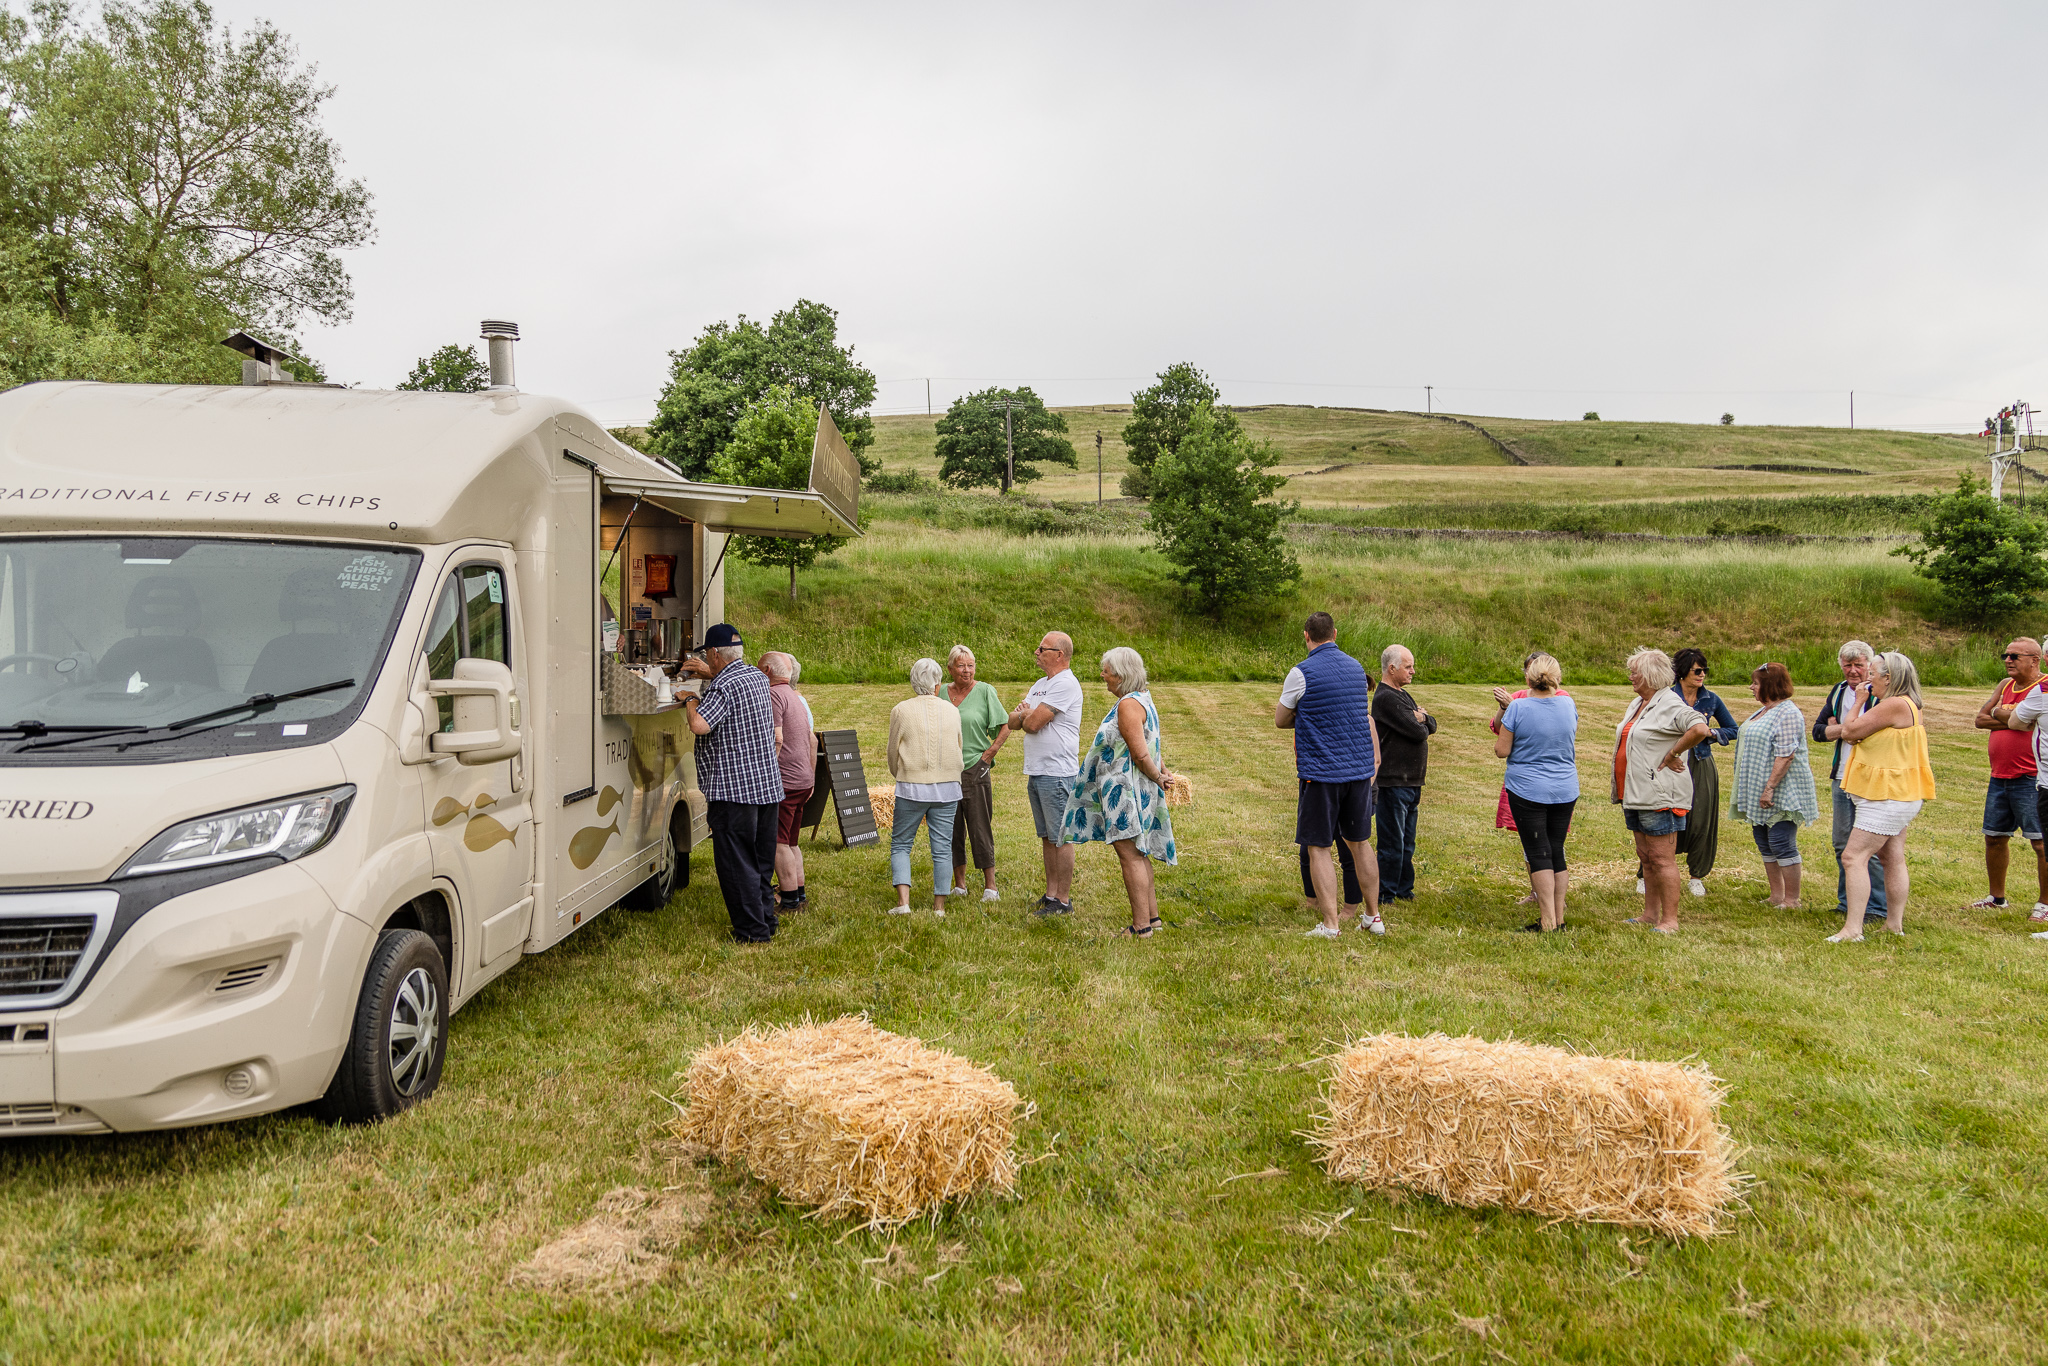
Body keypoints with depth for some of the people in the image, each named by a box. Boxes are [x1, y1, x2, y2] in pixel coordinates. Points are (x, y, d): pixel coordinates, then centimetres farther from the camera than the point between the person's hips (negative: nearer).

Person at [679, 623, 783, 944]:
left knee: (736, 863, -1)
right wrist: (709, 674, 30)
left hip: (733, 788, -8)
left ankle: (752, 930, 0)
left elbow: (699, 725, -29)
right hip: (768, 784, 9)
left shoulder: (723, 687, -16)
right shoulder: (758, 677, 11)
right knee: (761, 862, 17)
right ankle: (766, 920, 24)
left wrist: (690, 699, -11)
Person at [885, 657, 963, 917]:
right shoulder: (951, 711, 4)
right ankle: (939, 907, 8)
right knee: (942, 847, 7)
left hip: (911, 787, -2)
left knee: (900, 844, 8)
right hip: (947, 787, 2)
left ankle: (903, 902, -4)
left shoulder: (901, 710, -4)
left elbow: (893, 752, 3)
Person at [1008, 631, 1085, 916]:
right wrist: (1024, 714, -9)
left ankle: (1063, 900, 0)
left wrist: (1026, 714, 4)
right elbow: (1013, 721, 14)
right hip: (1036, 772, 10)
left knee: (1060, 838, -5)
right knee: (1046, 837, 13)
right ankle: (1051, 893, 20)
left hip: (1057, 773, -10)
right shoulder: (1041, 684, 18)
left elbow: (1033, 723, -19)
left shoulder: (1065, 684, -13)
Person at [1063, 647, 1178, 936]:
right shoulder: (1142, 700, 14)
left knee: (1130, 856, -6)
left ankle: (1141, 926, -3)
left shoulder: (1128, 705, -19)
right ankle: (1151, 915, 25)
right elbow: (1152, 746, 21)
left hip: (1126, 789, -11)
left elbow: (1140, 753, -22)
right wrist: (1162, 771, 12)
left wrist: (1157, 778, -8)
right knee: (1139, 853, 17)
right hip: (1136, 790, 11)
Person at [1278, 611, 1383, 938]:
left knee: (1318, 847, 1)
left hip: (1321, 771, -6)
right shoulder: (1356, 667, 9)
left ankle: (1330, 925, -1)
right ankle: (1373, 916, 23)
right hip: (1360, 767, 6)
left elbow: (1280, 720, 0)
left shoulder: (1302, 672, -11)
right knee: (1359, 842, 17)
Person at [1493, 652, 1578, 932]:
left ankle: (1548, 922, -3)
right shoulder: (1568, 704, 0)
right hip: (1566, 790, 4)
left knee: (1538, 854, -1)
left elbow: (1502, 750, -10)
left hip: (1528, 790, -4)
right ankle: (1559, 917, 17)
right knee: (1556, 852, 12)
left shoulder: (1518, 707, -15)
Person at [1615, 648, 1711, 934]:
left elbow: (1700, 729, -30)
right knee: (1645, 857, 15)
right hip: (1635, 793, 10)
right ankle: (1650, 914, 24)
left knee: (1662, 859, -6)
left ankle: (1670, 920, -2)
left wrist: (1672, 754, -19)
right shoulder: (1637, 703, 15)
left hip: (1659, 796, -10)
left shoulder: (1670, 704, -14)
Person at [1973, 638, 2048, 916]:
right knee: (1994, 838, 14)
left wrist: (1998, 712, -10)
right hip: (2000, 777, 8)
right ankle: (1997, 898, 28)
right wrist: (2011, 719, -8)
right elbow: (1980, 719, 8)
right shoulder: (2006, 685, 14)